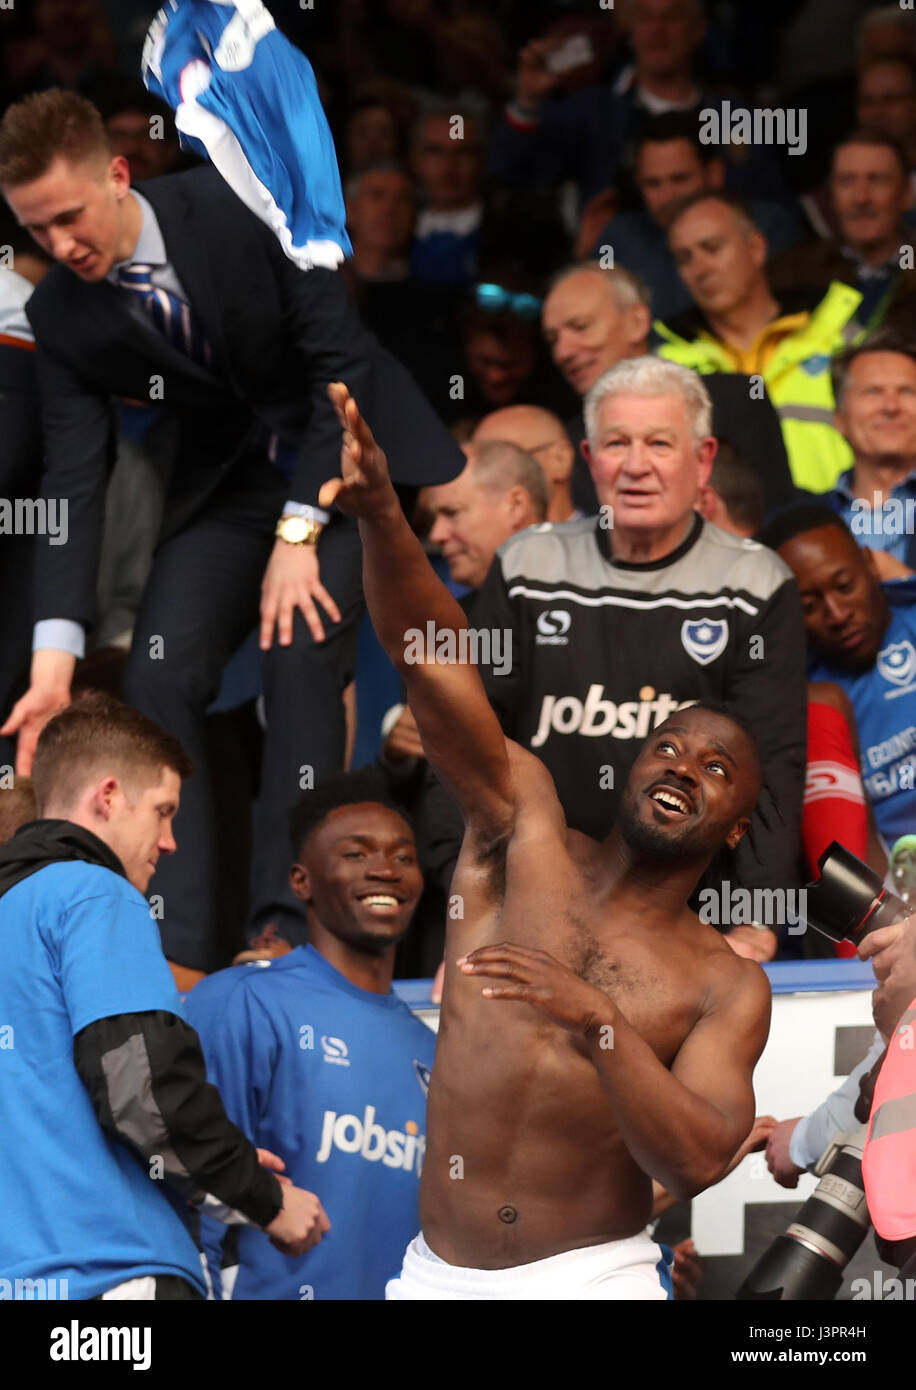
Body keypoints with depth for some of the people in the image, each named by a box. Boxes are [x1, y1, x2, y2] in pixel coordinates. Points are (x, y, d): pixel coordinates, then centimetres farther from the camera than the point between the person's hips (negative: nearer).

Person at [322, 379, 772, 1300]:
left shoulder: (726, 989, 3)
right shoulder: (526, 827, 5)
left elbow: (696, 1162, -12)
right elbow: (433, 658, -6)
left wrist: (598, 1023, -24)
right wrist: (381, 516, -21)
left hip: (590, 1278, -1)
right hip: (438, 1274, 1)